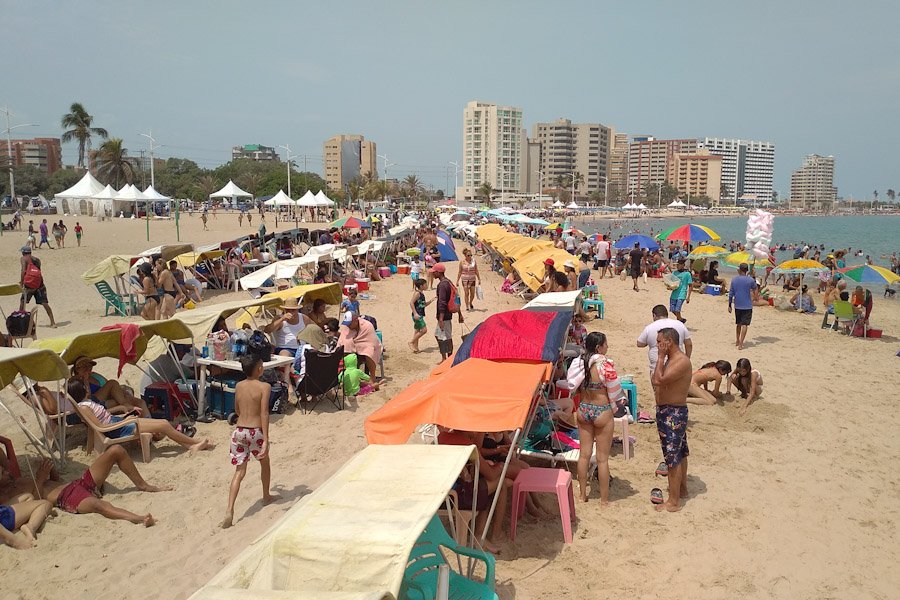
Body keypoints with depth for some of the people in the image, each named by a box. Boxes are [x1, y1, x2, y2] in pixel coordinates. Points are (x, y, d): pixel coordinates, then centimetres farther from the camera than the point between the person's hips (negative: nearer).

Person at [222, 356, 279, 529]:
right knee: (265, 463, 24)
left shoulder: (238, 386, 5)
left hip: (239, 431, 4)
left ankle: (229, 511, -8)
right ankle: (266, 496, 41)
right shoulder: (264, 387, -10)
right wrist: (265, 440, -19)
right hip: (255, 432, -4)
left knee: (239, 473, 6)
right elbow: (264, 414, -17)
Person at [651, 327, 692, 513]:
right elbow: (658, 380, 8)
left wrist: (661, 356, -23)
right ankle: (682, 488, 39)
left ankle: (674, 502, 3)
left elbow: (658, 380, -30)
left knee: (672, 457, -4)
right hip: (669, 411, 11)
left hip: (673, 414, -11)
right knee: (680, 452, 23)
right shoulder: (671, 359, 10)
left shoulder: (682, 361, -22)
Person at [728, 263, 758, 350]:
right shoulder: (751, 280, -9)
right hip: (747, 306, -3)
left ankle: (737, 341, 30)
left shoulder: (734, 280, -2)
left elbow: (731, 294, 1)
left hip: (737, 306, 3)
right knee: (744, 324, -3)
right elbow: (755, 289, 12)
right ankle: (740, 344, -8)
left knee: (738, 323, 19)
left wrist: (729, 305, 8)